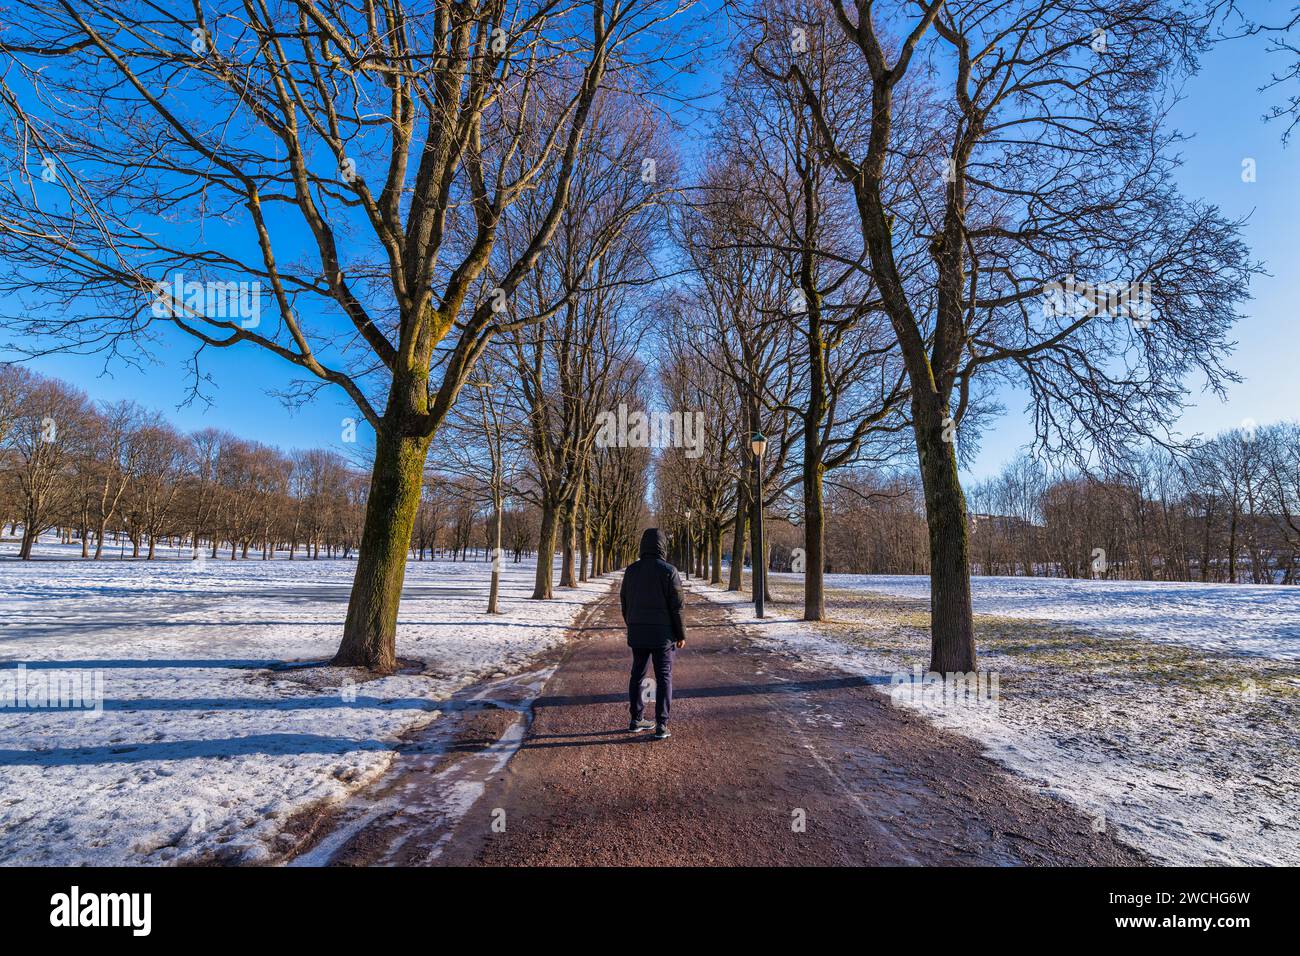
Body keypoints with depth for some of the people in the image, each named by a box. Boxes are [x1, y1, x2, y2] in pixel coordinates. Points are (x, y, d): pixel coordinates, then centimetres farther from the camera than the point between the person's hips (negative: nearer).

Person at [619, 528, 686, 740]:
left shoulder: (631, 570, 2)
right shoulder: (668, 571, -13)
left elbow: (624, 602, 9)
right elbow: (676, 606, -11)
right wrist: (681, 635, -2)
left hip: (636, 633, 5)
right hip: (662, 634, -4)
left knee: (637, 674, 14)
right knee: (663, 677, 4)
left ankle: (636, 719, 22)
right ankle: (661, 726, 4)